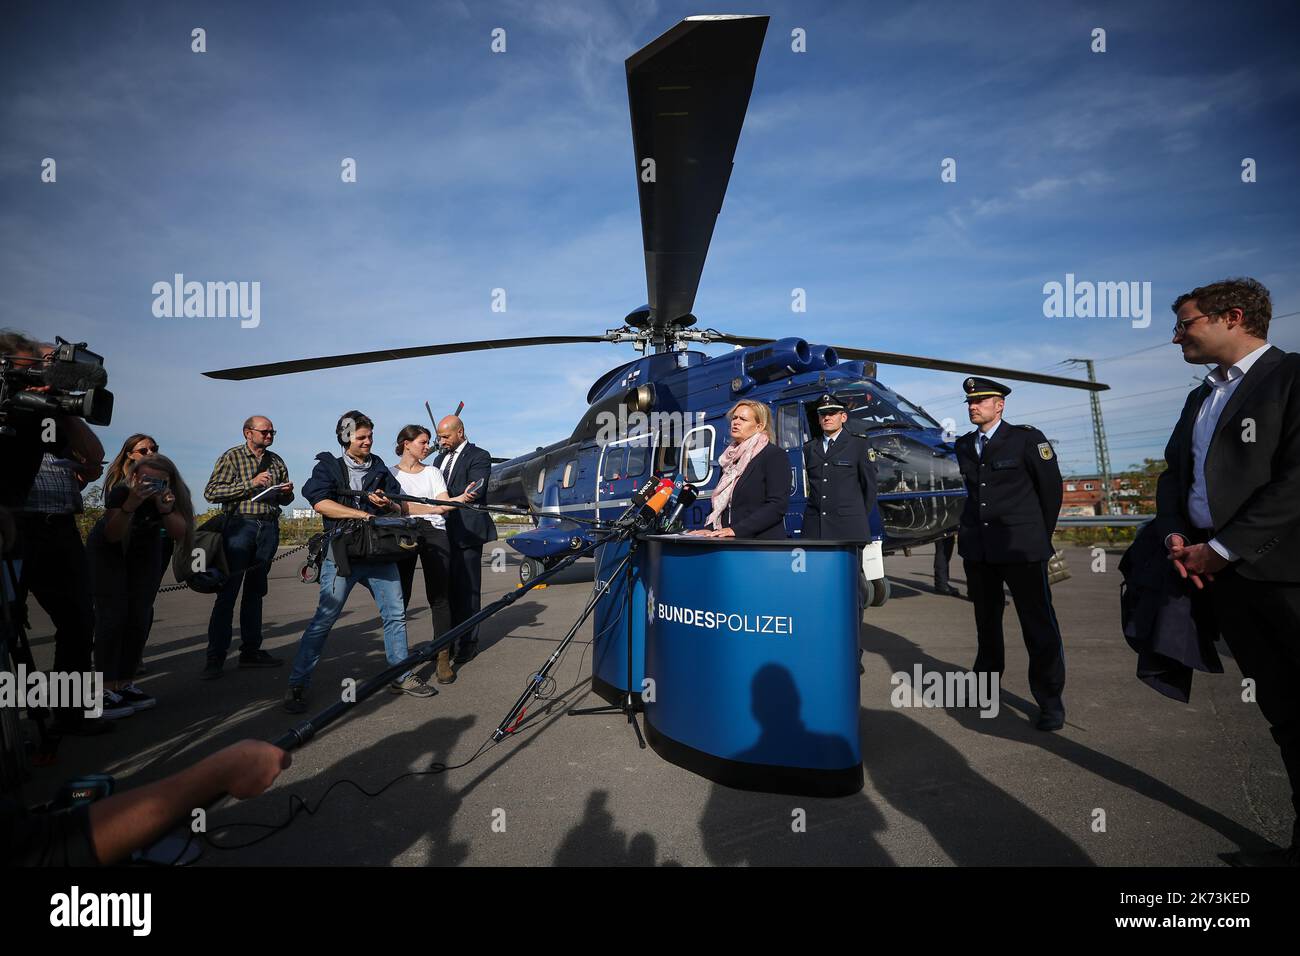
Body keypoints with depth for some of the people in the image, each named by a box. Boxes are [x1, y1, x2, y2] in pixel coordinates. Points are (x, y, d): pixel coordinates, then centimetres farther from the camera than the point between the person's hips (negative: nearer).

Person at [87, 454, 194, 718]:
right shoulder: (121, 491, -32)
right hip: (107, 551, -3)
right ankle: (107, 689, -9)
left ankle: (124, 684, 7)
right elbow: (112, 536, -33)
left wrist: (165, 509, -45)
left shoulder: (173, 495, -24)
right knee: (113, 615, -12)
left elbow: (179, 533, -27)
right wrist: (131, 504, -48)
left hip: (146, 552, 3)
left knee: (140, 617, -1)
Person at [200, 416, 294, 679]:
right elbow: (211, 492, -10)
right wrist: (250, 483, -17)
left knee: (256, 591, 10)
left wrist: (287, 492, -1)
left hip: (269, 528, 5)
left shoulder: (276, 461, 15)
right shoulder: (232, 457, 0)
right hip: (241, 525, -5)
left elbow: (285, 500, 22)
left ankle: (250, 651, 16)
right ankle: (215, 658, 0)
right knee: (227, 592, -6)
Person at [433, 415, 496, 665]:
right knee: (447, 587, 10)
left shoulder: (479, 457, -3)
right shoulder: (440, 458, 20)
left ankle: (469, 642, 7)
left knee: (467, 588, -1)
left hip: (467, 532, -6)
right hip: (445, 531, 7)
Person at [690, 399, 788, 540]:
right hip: (731, 544, 6)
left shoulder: (775, 456, -3)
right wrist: (709, 528, 1)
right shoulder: (730, 457, 18)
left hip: (762, 541, -6)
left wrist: (736, 530, -19)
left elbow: (777, 506, -13)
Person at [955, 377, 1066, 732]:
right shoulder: (964, 445, 9)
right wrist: (969, 528, 16)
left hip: (1020, 546, -5)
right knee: (986, 619, 15)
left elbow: (1051, 487, 0)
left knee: (1038, 622, -2)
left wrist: (1041, 536, 6)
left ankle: (1049, 701, 9)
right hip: (976, 546, 5)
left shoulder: (1027, 438, -5)